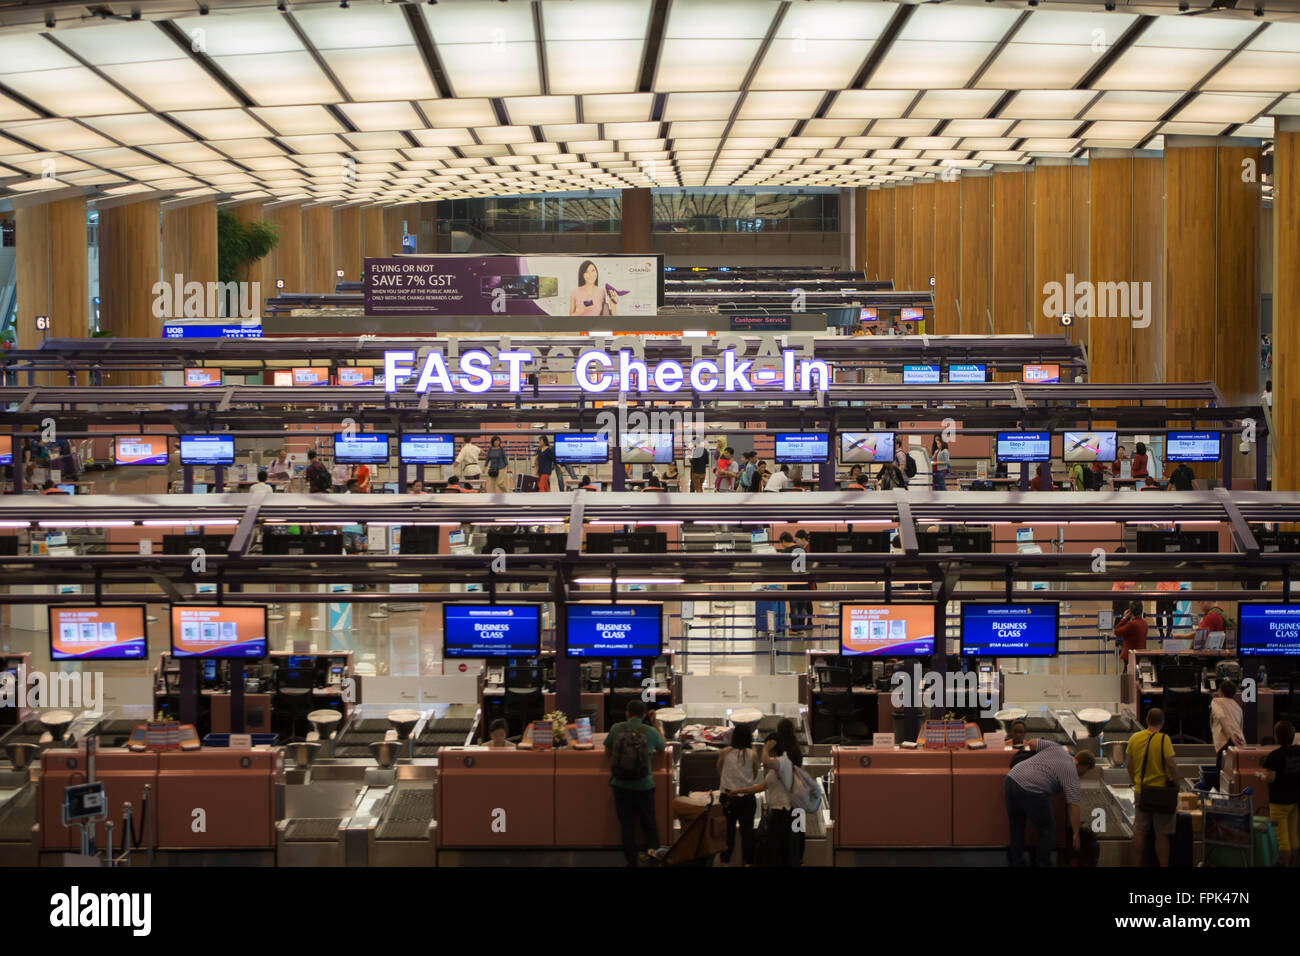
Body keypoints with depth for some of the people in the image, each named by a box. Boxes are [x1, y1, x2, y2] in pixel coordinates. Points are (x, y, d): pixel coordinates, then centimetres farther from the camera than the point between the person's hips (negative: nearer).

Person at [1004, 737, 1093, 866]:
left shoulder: (1056, 748, 18)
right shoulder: (1072, 775, 5)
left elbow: (1033, 743, 18)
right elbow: (1073, 807, 1)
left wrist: (1029, 743, 41)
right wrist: (1076, 834, 8)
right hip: (1032, 792, -7)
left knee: (1016, 826, 23)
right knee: (1047, 832, 13)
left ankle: (1017, 863, 30)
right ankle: (1043, 864, 18)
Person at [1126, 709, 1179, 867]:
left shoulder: (1134, 738, 1)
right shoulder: (1163, 739, -15)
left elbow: (1129, 765, 10)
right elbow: (1171, 766, -19)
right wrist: (1175, 782, -3)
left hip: (1140, 791, 4)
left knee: (1139, 832, 12)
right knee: (1162, 834, 3)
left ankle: (1137, 864, 16)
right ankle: (1163, 864, 6)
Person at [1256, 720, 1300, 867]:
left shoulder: (1275, 756, -20)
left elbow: (1270, 778, -20)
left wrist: (1260, 775, -2)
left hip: (1280, 801, -6)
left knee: (1282, 836, 1)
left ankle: (1284, 864, 3)